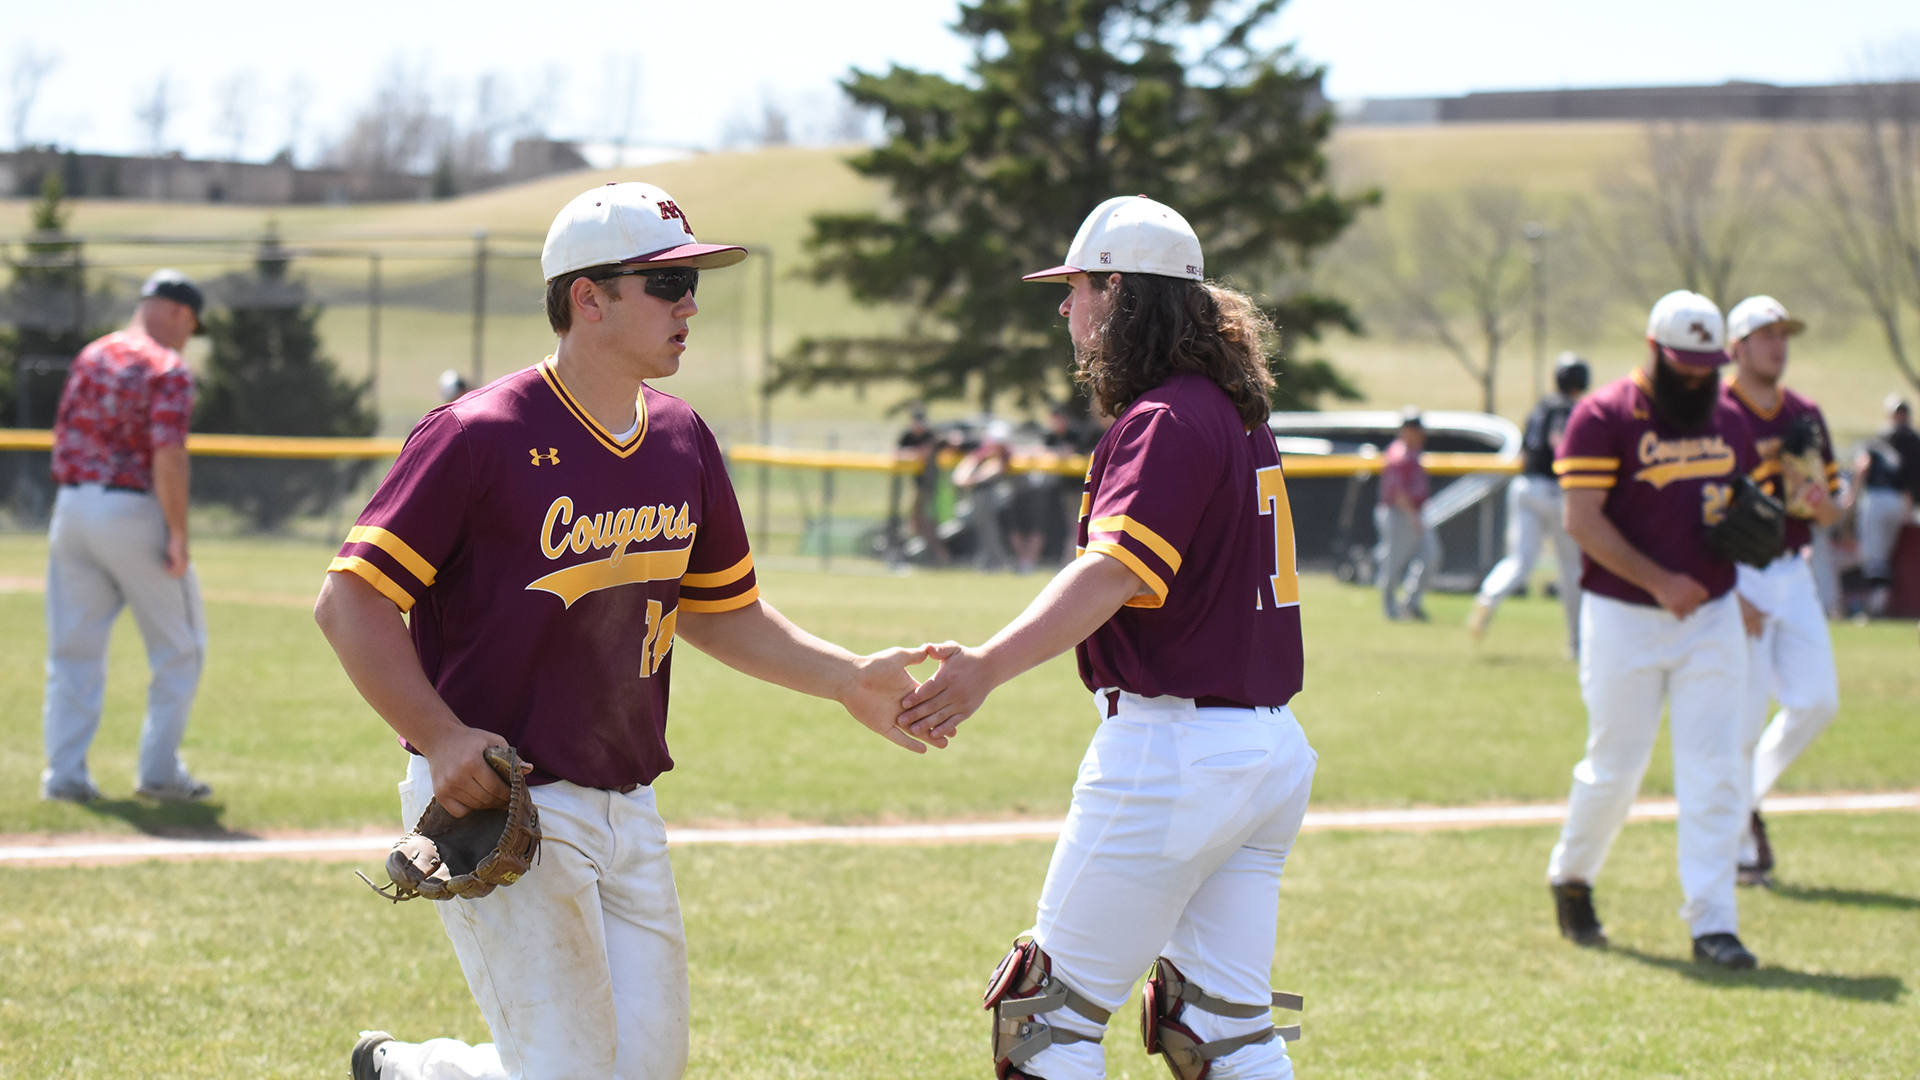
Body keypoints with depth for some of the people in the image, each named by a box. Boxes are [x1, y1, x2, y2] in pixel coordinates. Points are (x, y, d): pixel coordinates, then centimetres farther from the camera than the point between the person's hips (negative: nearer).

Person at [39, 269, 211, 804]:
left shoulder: (89, 356, 12)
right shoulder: (167, 369, -9)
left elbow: (62, 438, 12)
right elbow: (168, 454, -19)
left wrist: (73, 512, 17)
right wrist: (178, 534, -16)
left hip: (72, 505, 6)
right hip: (134, 513, -6)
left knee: (73, 650, 10)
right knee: (179, 649, 8)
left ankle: (64, 772, 5)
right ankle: (158, 770, 7)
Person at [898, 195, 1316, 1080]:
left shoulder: (1164, 422, -14)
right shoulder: (1237, 412, 15)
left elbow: (1112, 573, -30)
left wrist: (989, 667, -41)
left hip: (1170, 749, -9)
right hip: (1272, 747, 9)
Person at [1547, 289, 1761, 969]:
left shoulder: (1728, 421, 11)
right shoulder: (1605, 416, -8)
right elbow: (1583, 522, -14)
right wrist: (1658, 581, -21)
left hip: (1712, 616, 4)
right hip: (1624, 619, -4)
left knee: (1714, 773, -3)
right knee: (1615, 766, 4)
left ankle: (1711, 921, -1)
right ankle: (1571, 877, 30)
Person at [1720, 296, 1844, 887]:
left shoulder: (1806, 416, 12)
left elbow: (1832, 512, 16)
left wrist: (1821, 503, -9)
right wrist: (1729, 594, -19)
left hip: (1794, 573, 6)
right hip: (1735, 576, -6)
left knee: (1818, 701, -2)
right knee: (1745, 712, -5)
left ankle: (1747, 794, 23)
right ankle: (1738, 844, 10)